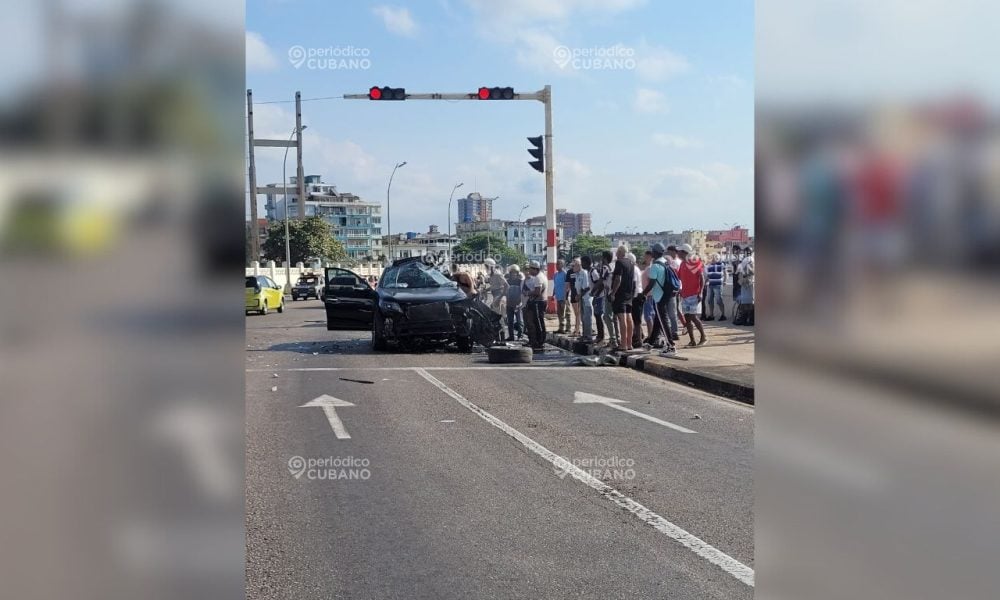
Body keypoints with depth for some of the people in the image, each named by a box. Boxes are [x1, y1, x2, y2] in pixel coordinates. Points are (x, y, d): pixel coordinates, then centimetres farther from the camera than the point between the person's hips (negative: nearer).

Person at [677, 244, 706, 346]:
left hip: (694, 295, -8)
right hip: (685, 295, 8)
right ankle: (692, 341, 8)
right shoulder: (683, 263, 14)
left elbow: (702, 278, -11)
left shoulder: (695, 262, -8)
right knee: (687, 318, 5)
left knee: (694, 317, -10)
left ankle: (703, 337, 5)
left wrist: (700, 293, -17)